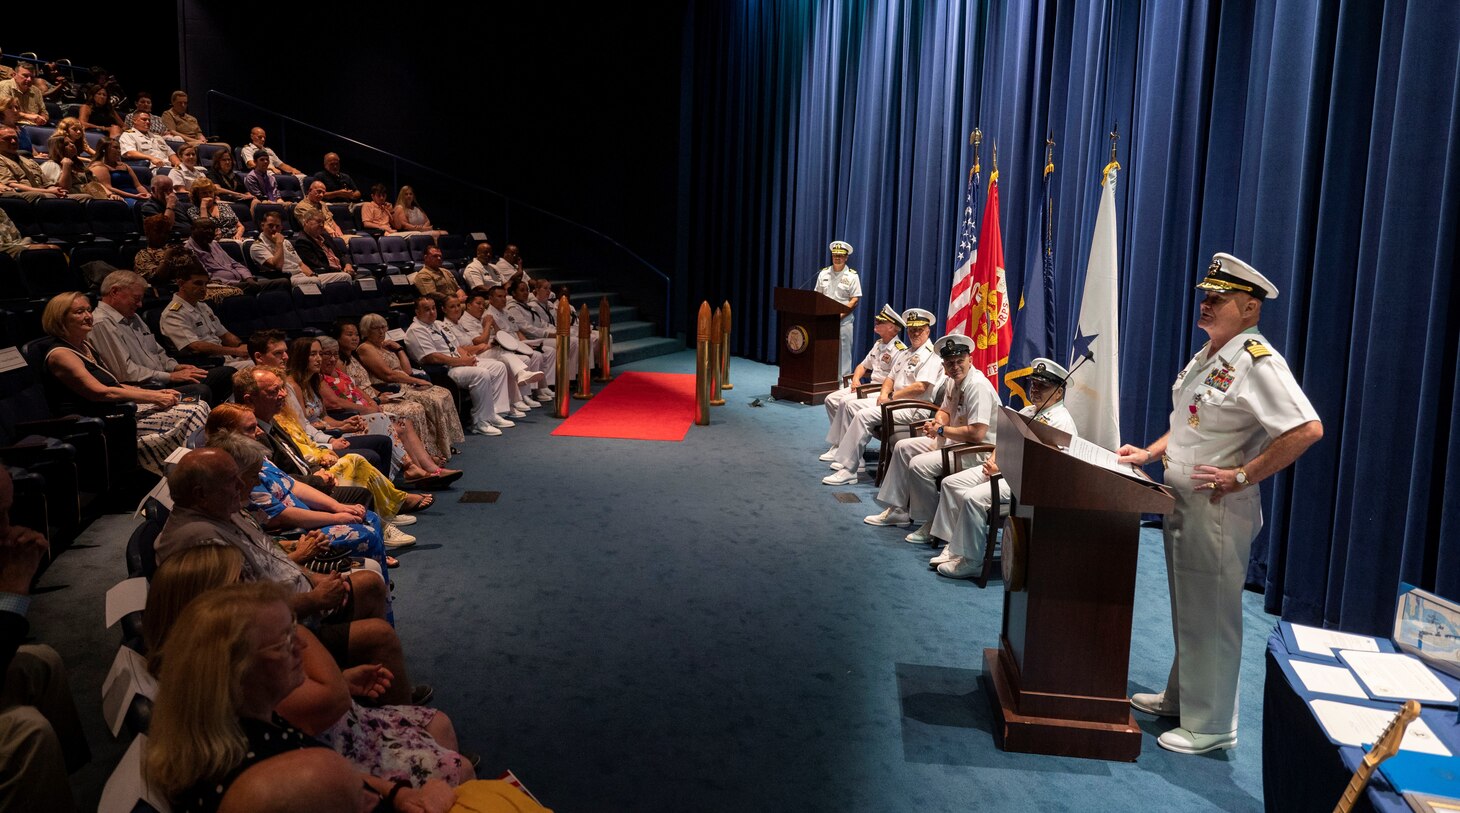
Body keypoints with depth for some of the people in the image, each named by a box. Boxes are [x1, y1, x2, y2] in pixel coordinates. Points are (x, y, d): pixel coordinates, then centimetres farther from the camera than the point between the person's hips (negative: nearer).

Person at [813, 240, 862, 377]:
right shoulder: (824, 273, 11)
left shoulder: (852, 276, -1)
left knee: (843, 351, -3)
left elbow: (855, 300, -5)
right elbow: (817, 295, 13)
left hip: (844, 319, -4)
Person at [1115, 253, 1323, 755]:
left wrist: (1242, 476, -24)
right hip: (1182, 503, 9)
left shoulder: (1258, 362, -19)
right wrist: (1149, 453, 12)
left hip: (1218, 510, -9)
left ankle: (1210, 727, 15)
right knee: (1186, 610, 21)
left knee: (1210, 617, 2)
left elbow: (1307, 430, -28)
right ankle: (1179, 698, 37)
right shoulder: (1206, 356, 11)